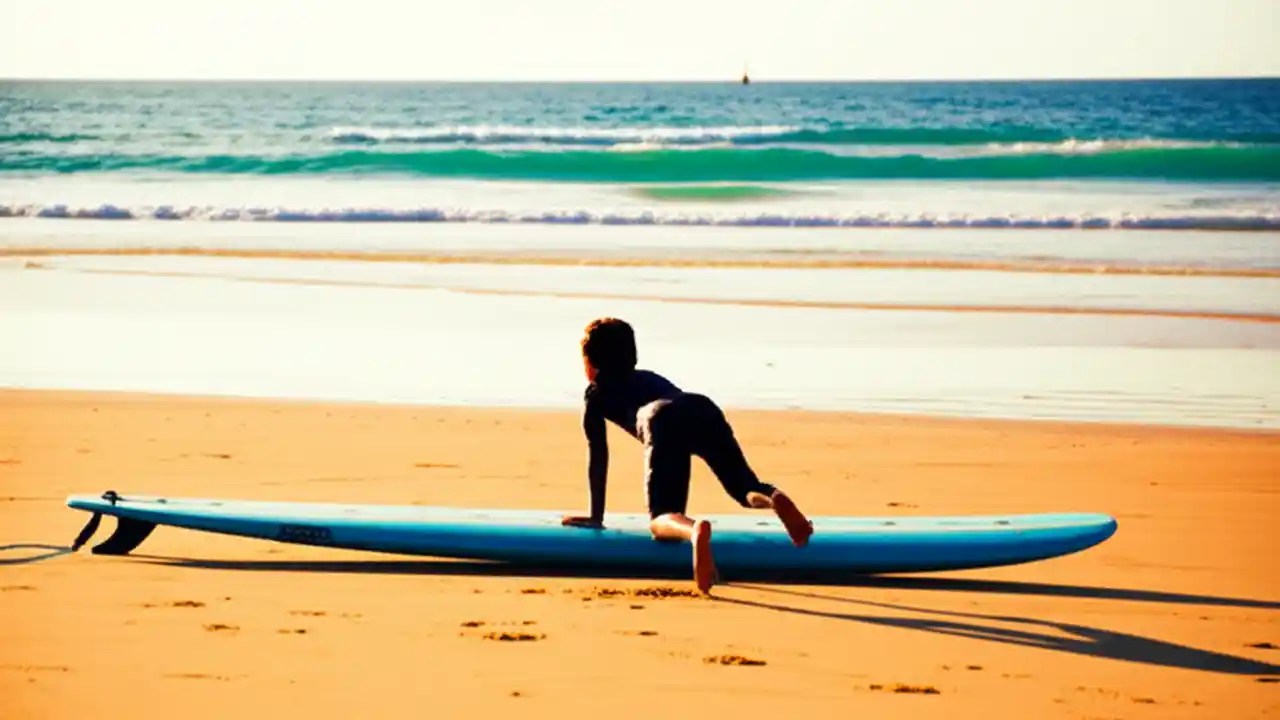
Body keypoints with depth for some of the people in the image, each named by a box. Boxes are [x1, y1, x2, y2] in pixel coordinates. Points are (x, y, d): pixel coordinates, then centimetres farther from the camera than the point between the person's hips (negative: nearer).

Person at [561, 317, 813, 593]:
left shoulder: (596, 394, 31)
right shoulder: (651, 378, 46)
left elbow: (598, 455, 27)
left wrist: (596, 516, 33)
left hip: (664, 421, -5)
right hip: (705, 409, 5)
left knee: (661, 519, -7)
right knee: (747, 490, 17)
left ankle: (694, 530, -45)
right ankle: (774, 498, -21)